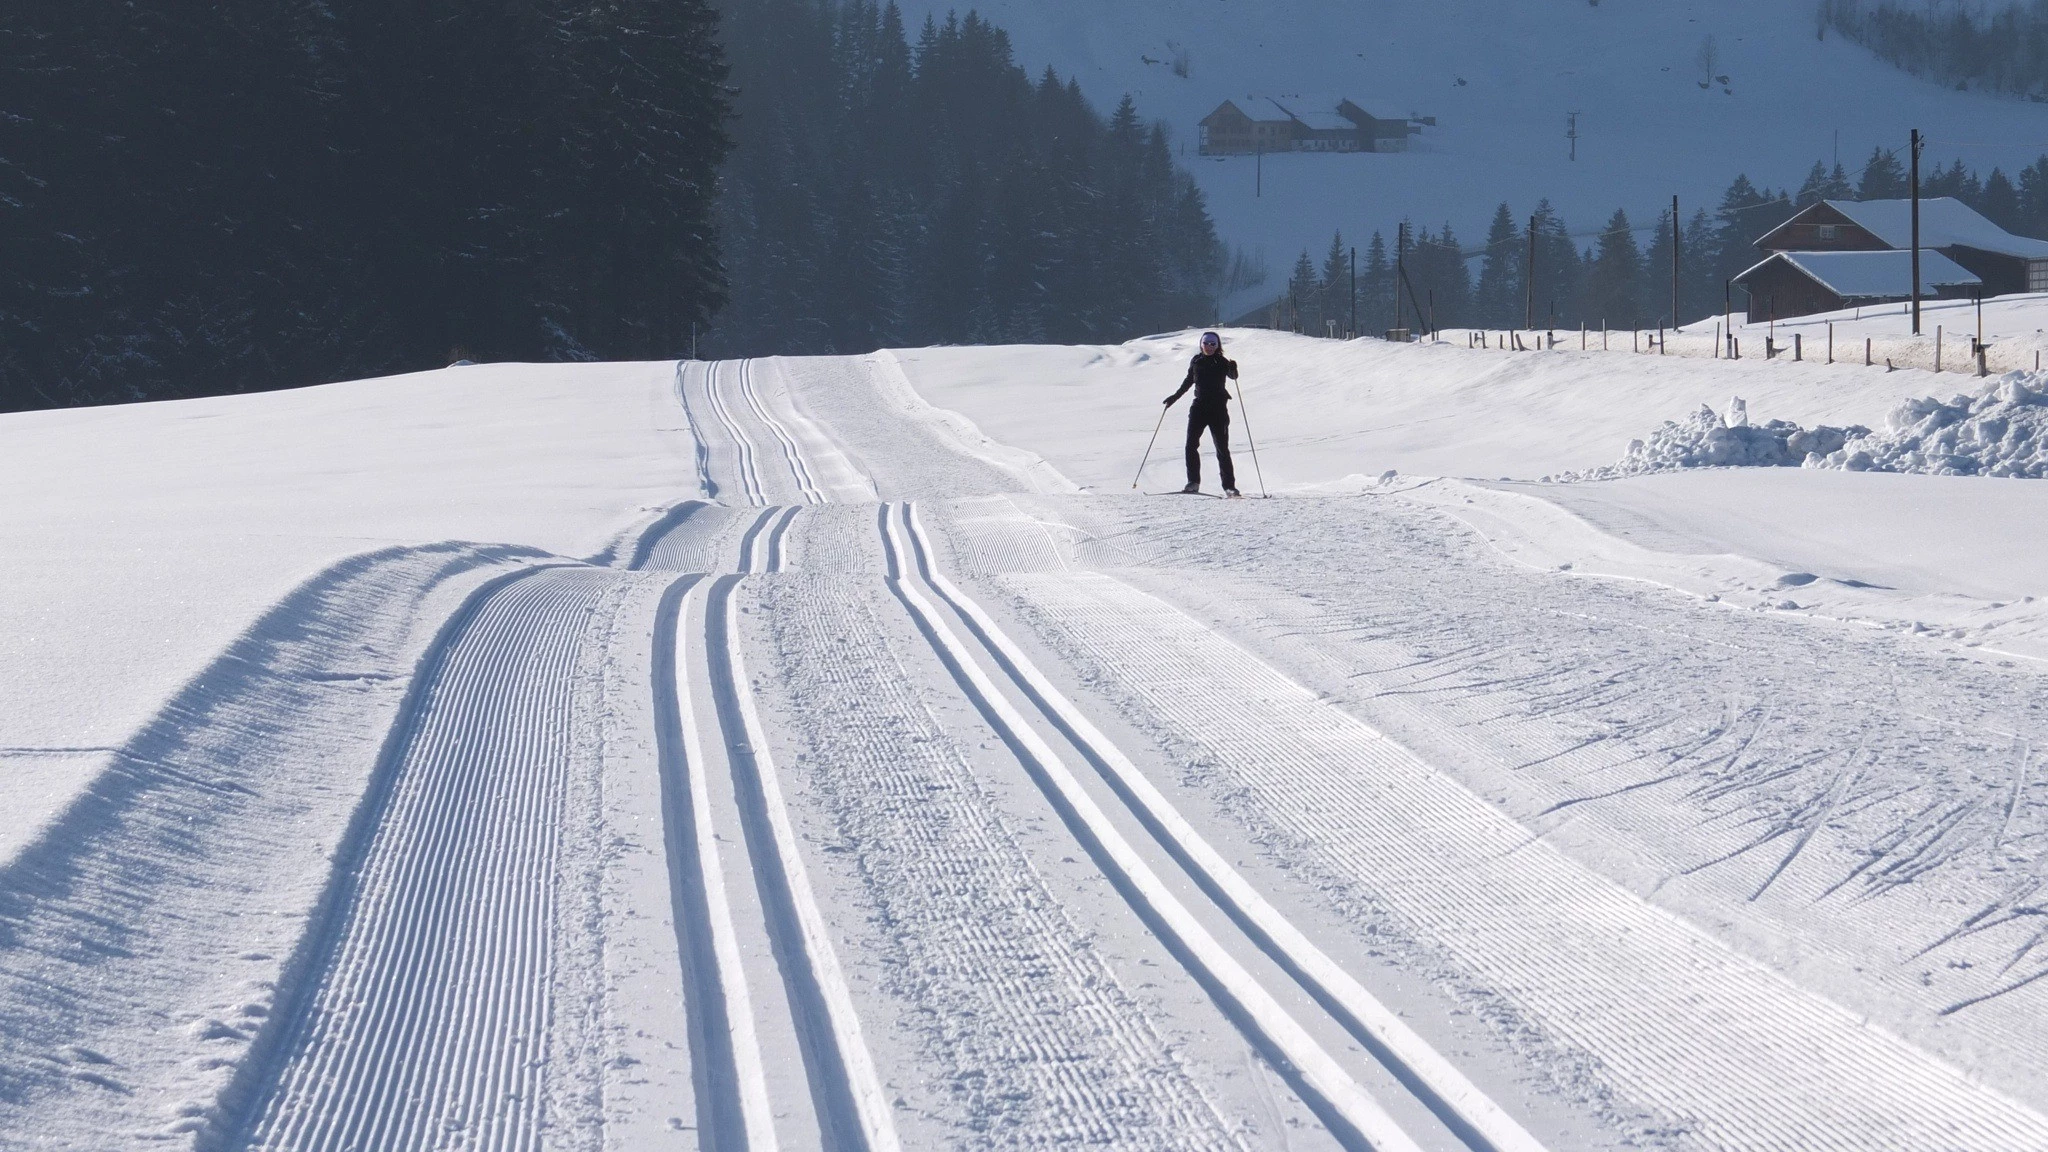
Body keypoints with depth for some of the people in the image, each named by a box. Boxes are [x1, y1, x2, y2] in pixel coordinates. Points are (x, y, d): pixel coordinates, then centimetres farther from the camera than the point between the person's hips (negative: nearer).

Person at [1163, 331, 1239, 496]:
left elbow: (1233, 376, -16)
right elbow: (1189, 380, 21)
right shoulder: (1197, 360, 9)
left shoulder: (1222, 362, -2)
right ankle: (1193, 482, 2)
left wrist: (1233, 369, -37)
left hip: (1218, 409, -4)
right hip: (1199, 407, 4)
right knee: (1191, 445, -5)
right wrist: (1175, 396, 22)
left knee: (1222, 448, -5)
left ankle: (1229, 486, -2)